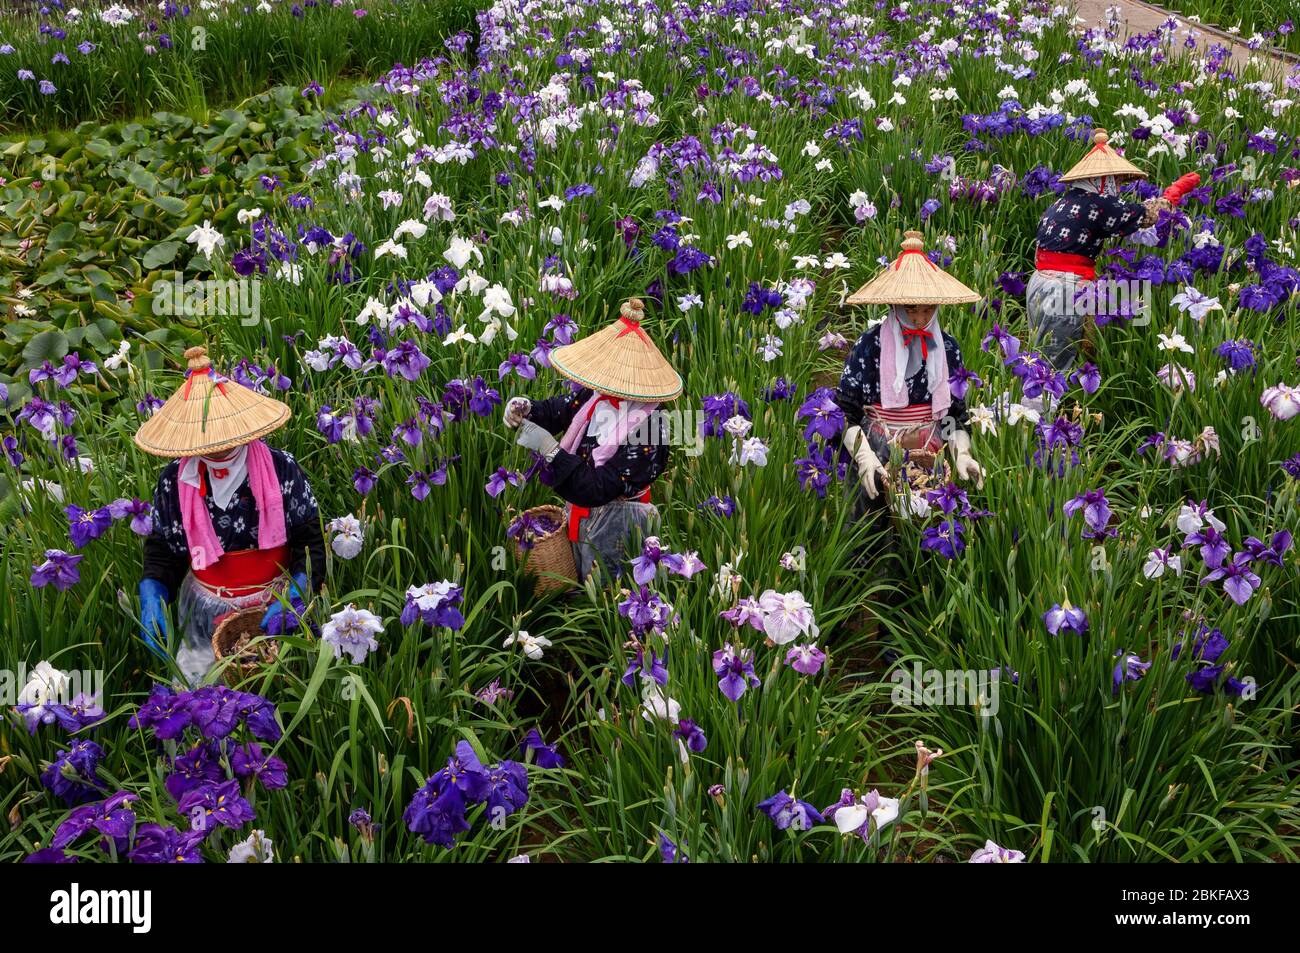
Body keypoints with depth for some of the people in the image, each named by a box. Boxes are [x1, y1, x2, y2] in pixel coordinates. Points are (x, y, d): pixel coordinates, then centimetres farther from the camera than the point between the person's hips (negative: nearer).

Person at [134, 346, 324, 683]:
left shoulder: (281, 469, -12)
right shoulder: (174, 481, -5)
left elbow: (312, 542, -7)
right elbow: (161, 554, 5)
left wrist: (294, 595, -22)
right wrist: (151, 601, -13)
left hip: (274, 607, -2)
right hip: (205, 615, 2)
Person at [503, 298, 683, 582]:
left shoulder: (643, 431, -31)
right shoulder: (596, 395, -9)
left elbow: (598, 489, -31)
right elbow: (556, 409, 5)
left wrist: (549, 449, -33)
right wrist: (524, 409, -19)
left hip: (614, 525, -7)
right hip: (581, 513, 7)